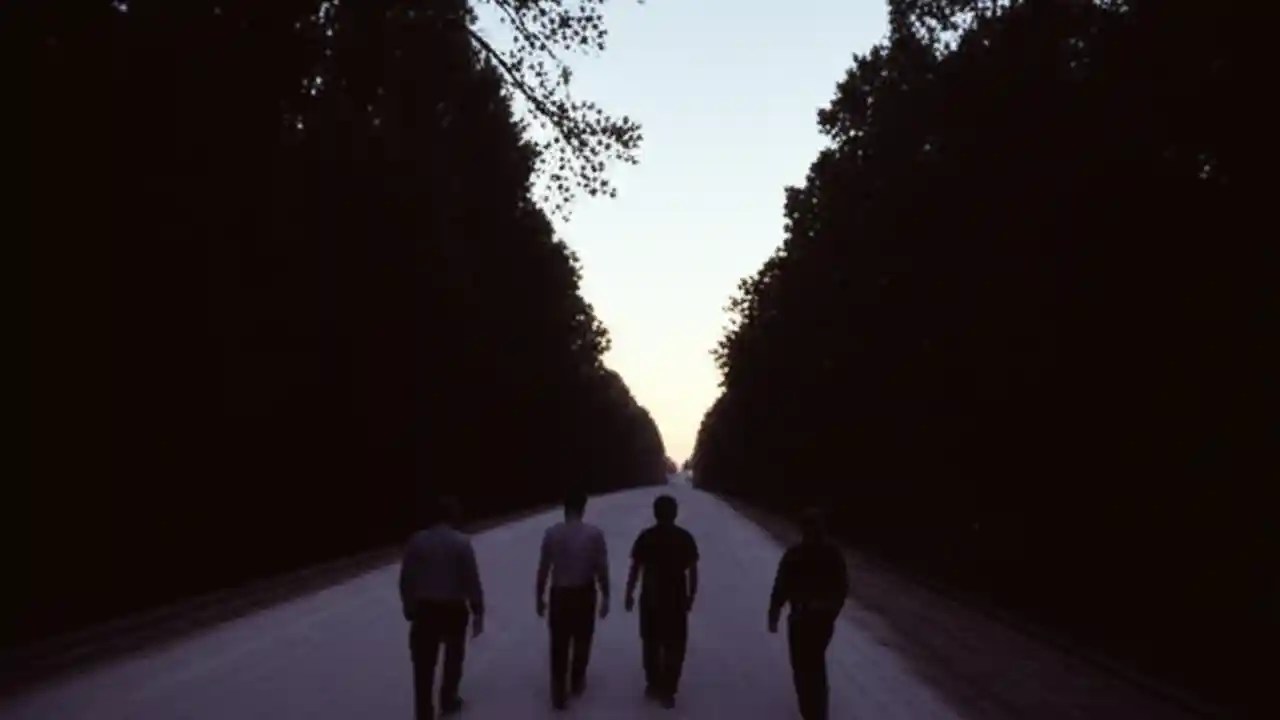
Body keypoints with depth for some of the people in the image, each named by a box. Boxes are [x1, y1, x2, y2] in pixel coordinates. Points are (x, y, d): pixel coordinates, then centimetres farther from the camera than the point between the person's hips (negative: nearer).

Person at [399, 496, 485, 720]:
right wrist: (478, 612, -4)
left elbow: (406, 580, -3)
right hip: (454, 610, -1)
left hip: (425, 610, 1)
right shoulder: (461, 542, -10)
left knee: (424, 665, 6)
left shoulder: (417, 540, -4)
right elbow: (472, 581, -12)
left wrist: (410, 610, 7)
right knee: (453, 657, 24)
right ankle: (448, 699, 38)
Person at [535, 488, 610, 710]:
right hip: (585, 593, 0)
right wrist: (605, 596, 3)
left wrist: (539, 596, 6)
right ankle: (577, 682, 35)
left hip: (559, 594, 0)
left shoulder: (552, 533, -9)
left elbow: (543, 568, -5)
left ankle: (558, 691, 4)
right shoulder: (594, 533, -11)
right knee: (582, 640, 19)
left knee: (559, 644, 7)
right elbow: (601, 569, -9)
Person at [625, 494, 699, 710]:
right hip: (676, 599, -1)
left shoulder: (646, 537, -5)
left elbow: (635, 568, -4)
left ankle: (655, 685, 23)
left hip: (650, 598, 1)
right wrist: (691, 595, 7)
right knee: (674, 646, 7)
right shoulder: (684, 537, -4)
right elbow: (692, 571, -3)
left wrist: (629, 594, 5)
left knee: (651, 644, 16)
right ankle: (667, 690, 5)